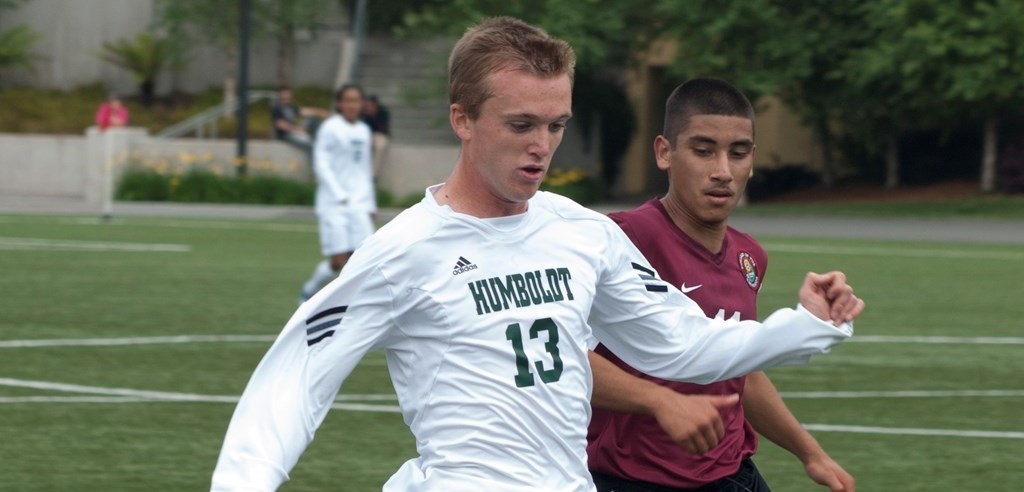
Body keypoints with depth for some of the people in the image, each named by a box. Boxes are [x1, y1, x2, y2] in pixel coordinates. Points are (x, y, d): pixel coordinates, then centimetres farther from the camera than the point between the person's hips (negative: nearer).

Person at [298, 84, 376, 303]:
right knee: (339, 260, -8)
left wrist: (370, 204, 18)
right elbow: (321, 165, -8)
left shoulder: (363, 131, 15)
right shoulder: (330, 128, -4)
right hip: (333, 203, -6)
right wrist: (340, 195, -16)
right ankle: (308, 291, 18)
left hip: (359, 204, 6)